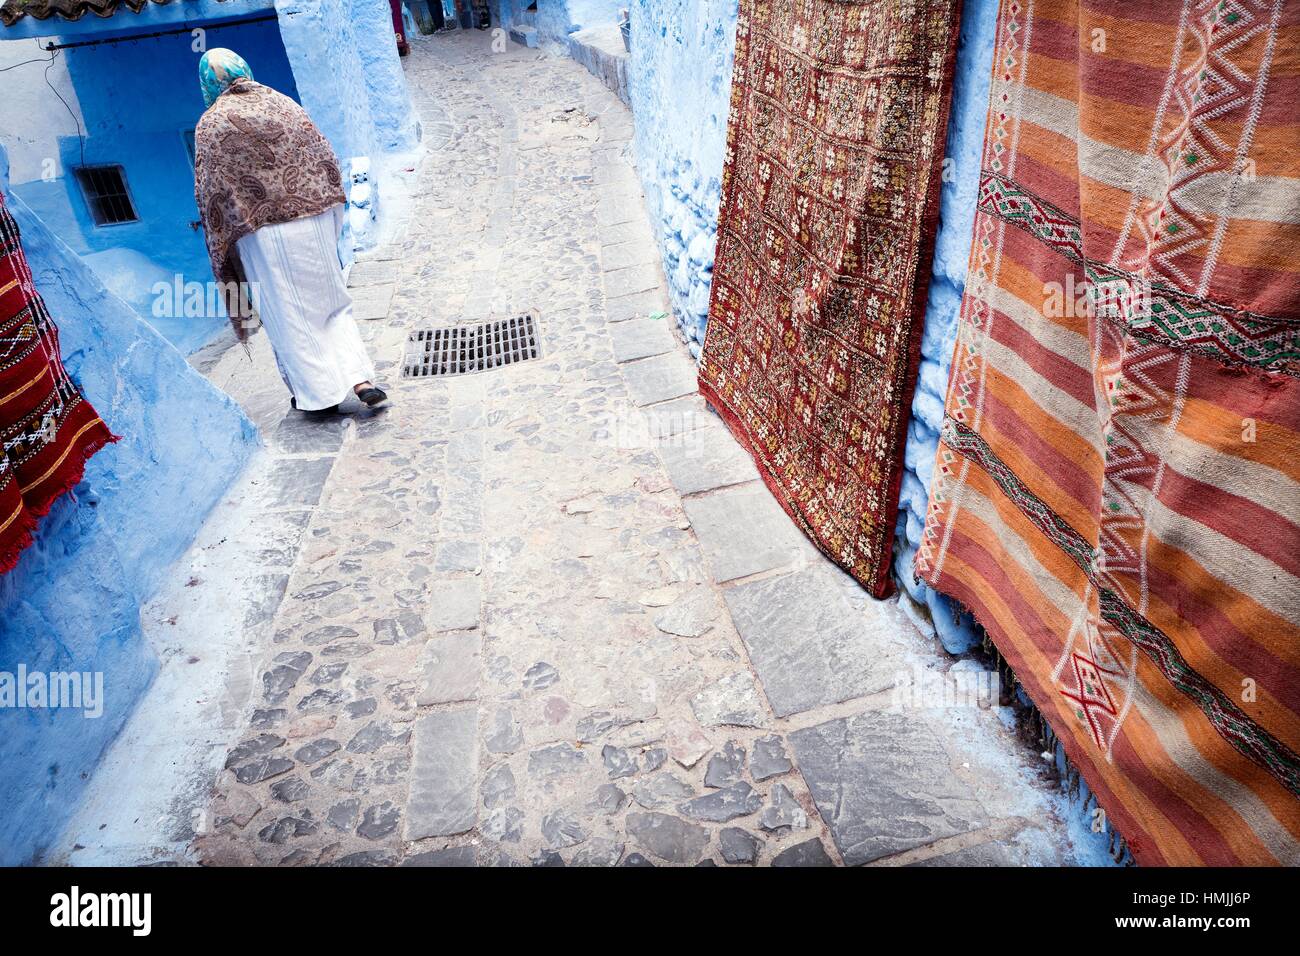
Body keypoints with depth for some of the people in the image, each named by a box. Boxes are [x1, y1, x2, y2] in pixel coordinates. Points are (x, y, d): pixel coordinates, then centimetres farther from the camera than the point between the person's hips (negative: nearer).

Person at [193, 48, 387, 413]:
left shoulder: (210, 126, -4)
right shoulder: (282, 102, 7)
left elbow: (210, 195, -4)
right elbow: (326, 157, 8)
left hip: (265, 235, -4)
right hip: (315, 221, 4)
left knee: (289, 314, 6)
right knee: (332, 301, 14)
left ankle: (320, 393, 12)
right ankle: (361, 379, 3)